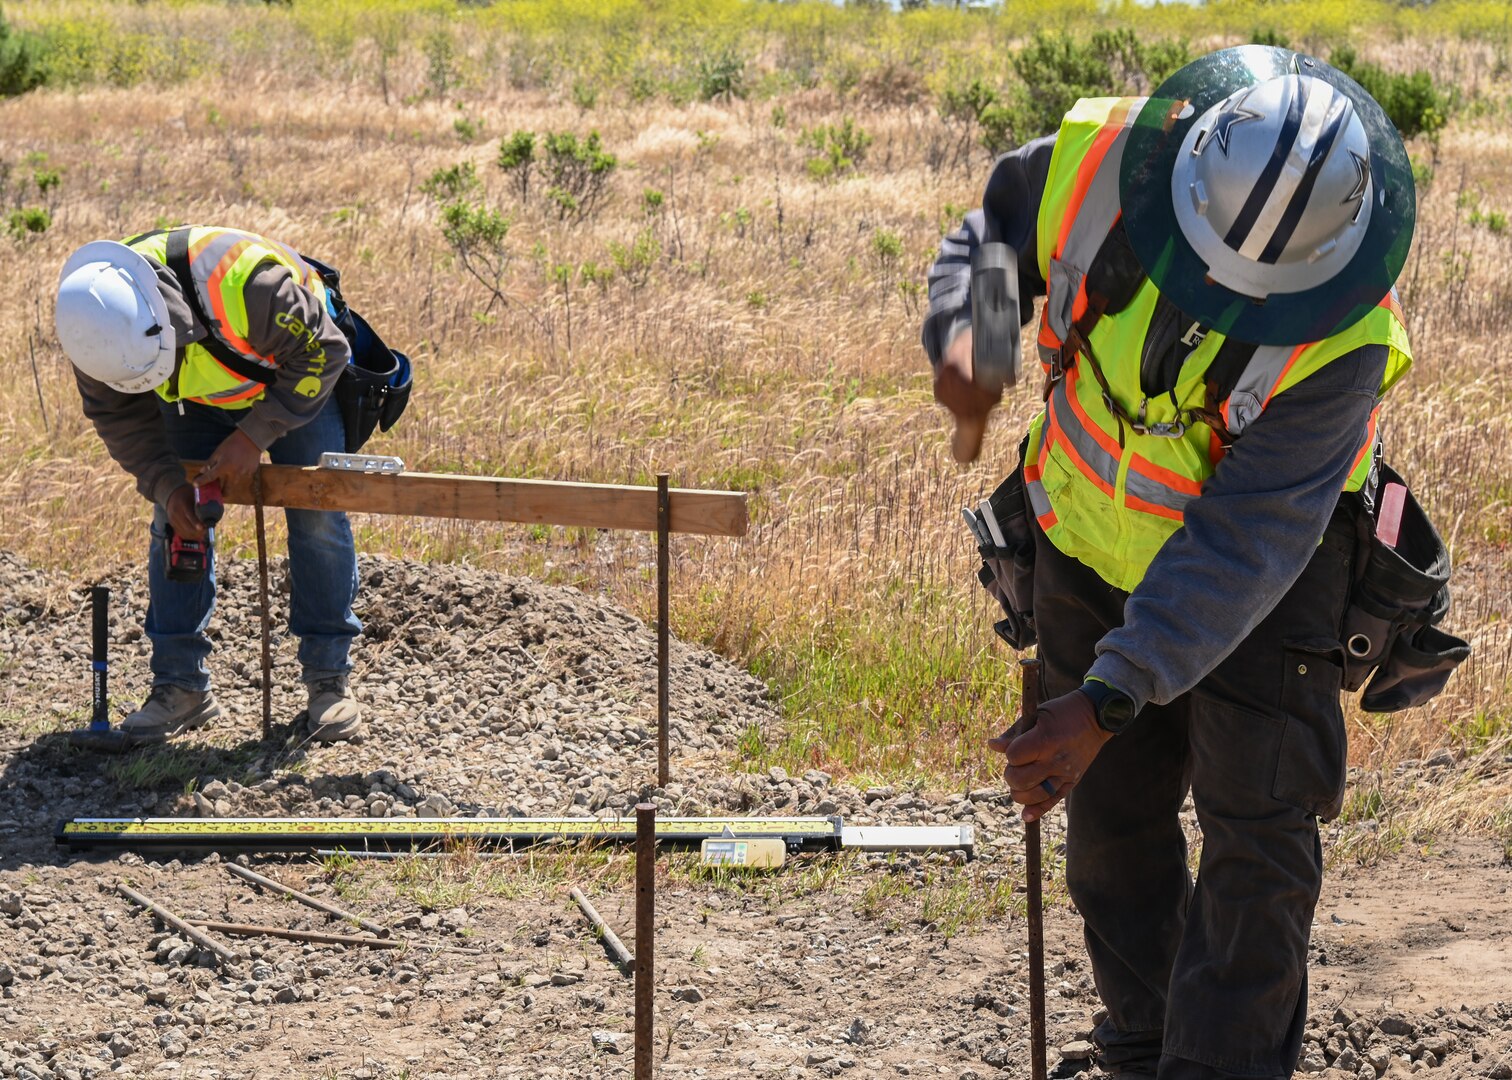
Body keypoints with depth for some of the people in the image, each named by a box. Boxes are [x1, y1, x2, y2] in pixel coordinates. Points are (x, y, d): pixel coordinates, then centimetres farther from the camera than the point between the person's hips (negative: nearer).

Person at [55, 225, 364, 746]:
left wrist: (254, 435, -31)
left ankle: (329, 678, -1)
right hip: (198, 395, 3)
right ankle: (180, 685, 1)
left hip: (296, 380, -3)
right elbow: (119, 415, -12)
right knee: (176, 523, -6)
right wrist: (165, 485, -25)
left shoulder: (248, 283, -45)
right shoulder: (99, 324, -29)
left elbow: (322, 355, -28)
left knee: (317, 517, -10)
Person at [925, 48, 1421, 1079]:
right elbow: (986, 236, -4)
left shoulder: (1342, 337, -35)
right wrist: (964, 334, -28)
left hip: (1266, 570, -3)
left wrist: (1109, 699, -42)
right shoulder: (1092, 164, -27)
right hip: (1095, 544, 3)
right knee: (1115, 821, 11)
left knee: (1260, 830, -6)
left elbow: (1244, 542, -36)